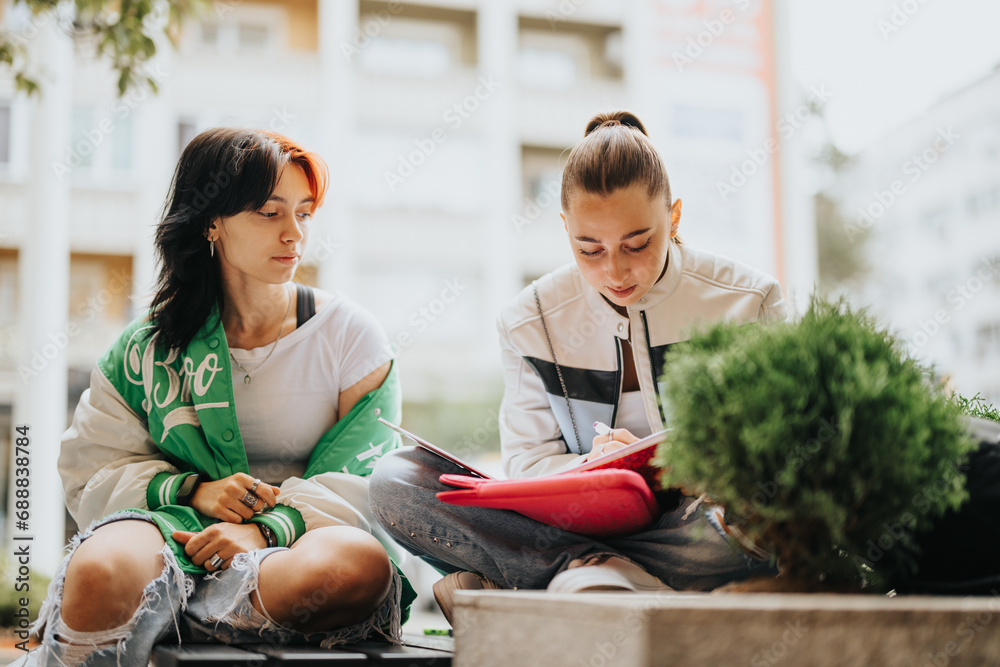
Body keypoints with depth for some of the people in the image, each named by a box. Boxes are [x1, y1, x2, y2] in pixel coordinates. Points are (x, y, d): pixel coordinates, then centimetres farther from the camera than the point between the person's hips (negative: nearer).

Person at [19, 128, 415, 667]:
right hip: (175, 524, 0)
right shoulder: (150, 345, 10)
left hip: (309, 529, 1)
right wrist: (191, 490, -11)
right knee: (100, 570, -37)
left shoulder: (350, 334, 6)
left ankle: (160, 607, -25)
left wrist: (271, 527, -19)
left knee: (362, 564, -38)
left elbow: (364, 477, -1)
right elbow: (93, 472, 9)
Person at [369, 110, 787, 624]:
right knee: (394, 480, -17)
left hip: (702, 522, 0)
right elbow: (527, 462, 2)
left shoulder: (748, 302, -1)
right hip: (580, 520, 1)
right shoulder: (532, 321, 2)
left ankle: (498, 586, -28)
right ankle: (596, 568, -28)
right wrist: (591, 468, -21)